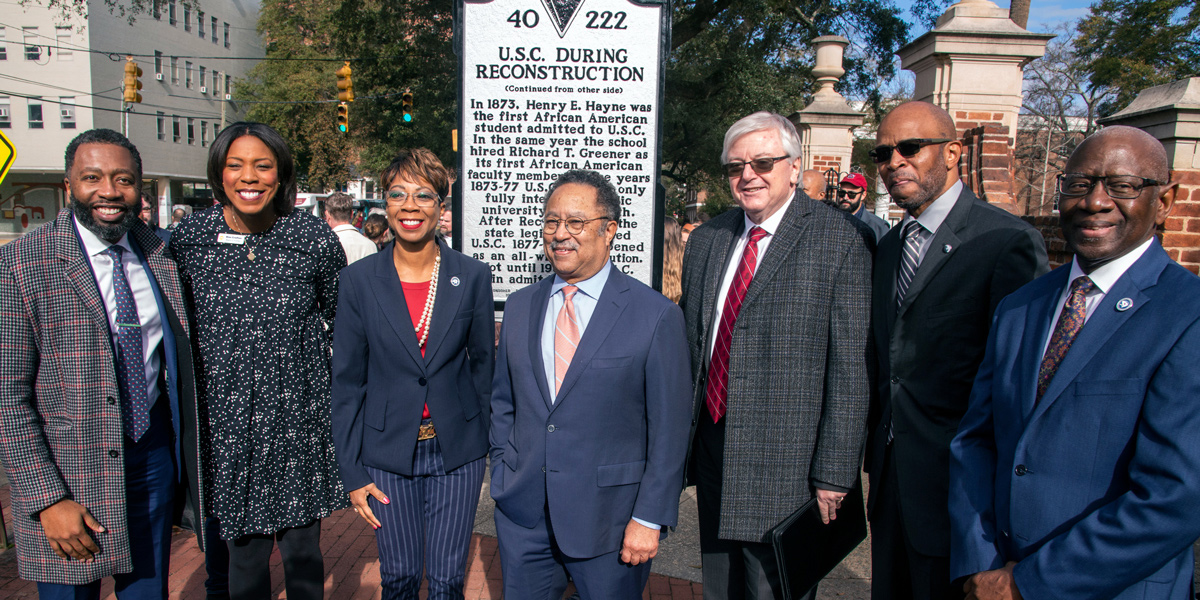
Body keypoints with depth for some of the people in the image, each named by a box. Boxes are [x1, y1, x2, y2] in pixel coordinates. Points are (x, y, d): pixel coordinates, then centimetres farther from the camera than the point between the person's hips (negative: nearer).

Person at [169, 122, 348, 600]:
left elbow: (344, 319, 6)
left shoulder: (314, 237, -6)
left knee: (302, 551, 11)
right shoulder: (188, 238, -2)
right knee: (243, 557, 10)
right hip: (226, 422, 1)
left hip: (299, 421, -1)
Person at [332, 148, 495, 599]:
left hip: (457, 452, 0)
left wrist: (484, 436, 4)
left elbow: (484, 363, 4)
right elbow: (347, 380, -1)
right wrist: (351, 472, -2)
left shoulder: (473, 277, -4)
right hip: (387, 452, 0)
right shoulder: (359, 279, -4)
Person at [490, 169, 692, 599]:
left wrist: (650, 518, -10)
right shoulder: (519, 307, 5)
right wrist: (502, 476, 8)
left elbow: (669, 429, -9)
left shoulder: (657, 316, -10)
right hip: (522, 514, 4)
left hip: (608, 518, -4)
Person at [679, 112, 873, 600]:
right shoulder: (706, 239, 7)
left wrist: (834, 473, -13)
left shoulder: (839, 240, -10)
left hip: (785, 466, -5)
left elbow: (849, 367, -12)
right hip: (711, 445, 6)